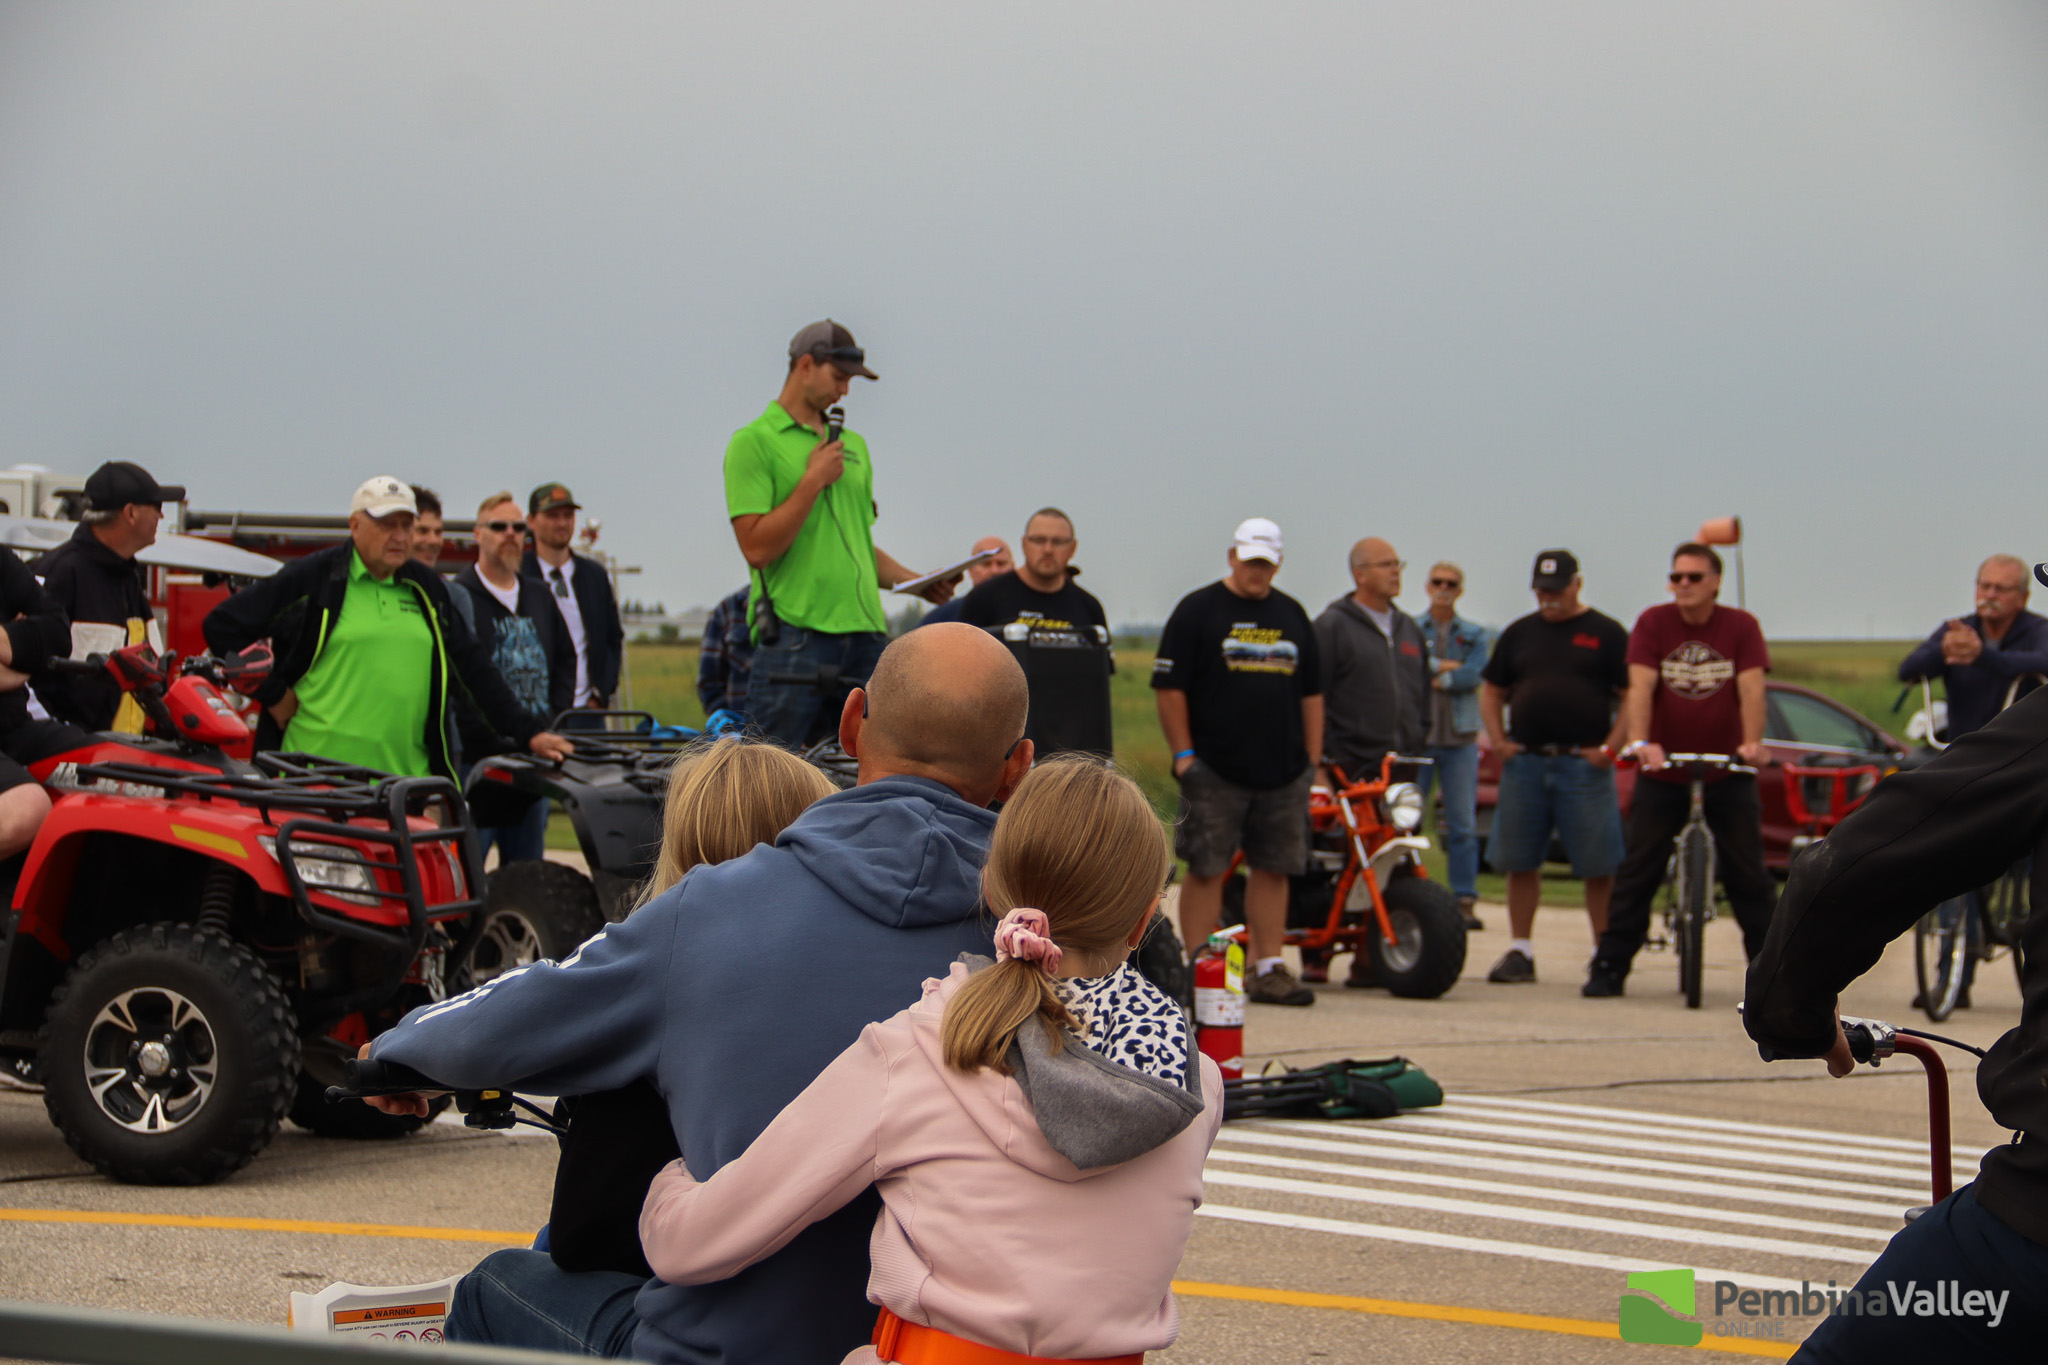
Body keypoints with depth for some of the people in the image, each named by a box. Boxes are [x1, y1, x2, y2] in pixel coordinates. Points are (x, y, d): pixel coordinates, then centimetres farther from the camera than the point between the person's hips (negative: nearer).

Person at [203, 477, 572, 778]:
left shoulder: (428, 590, 19)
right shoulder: (312, 578, 3)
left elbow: (474, 667, 22)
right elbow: (222, 626, 3)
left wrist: (528, 732, 15)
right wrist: (272, 694, 1)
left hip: (408, 779, 4)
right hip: (319, 778, -4)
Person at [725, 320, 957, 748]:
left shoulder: (853, 446, 20)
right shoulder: (754, 442, -1)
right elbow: (757, 547, -11)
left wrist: (916, 583, 12)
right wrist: (814, 480, -9)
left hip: (866, 635, 6)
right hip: (794, 638, -6)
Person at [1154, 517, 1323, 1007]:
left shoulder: (1292, 614, 16)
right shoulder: (1198, 610, -1)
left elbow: (1311, 691, 19)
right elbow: (1169, 686, -4)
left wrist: (1313, 760, 12)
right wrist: (1183, 755, -9)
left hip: (1283, 773, 5)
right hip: (1214, 771, -5)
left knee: (1274, 868, 6)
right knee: (1205, 869, -4)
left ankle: (1269, 969, 12)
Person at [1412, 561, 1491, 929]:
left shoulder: (1476, 635, 11)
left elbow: (1474, 675, -6)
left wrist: (1434, 676, -7)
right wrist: (1447, 667, -9)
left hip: (1460, 738, 1)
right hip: (1416, 735, -1)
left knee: (1463, 825, -1)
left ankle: (1465, 900, 1)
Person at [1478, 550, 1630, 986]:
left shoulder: (1605, 633, 3)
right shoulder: (1519, 633, 15)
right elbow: (1491, 691, 20)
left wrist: (1611, 746, -10)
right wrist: (1498, 740, 5)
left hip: (1584, 765, -4)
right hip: (1524, 764, 4)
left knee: (1599, 867, -4)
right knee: (1519, 862, 6)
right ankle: (1520, 951, 14)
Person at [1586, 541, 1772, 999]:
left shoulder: (1741, 626, -3)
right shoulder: (1653, 623, -3)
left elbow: (1751, 688, -15)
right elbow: (1640, 686, -15)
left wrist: (1752, 742, -32)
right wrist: (1640, 742, -31)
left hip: (1728, 771, 0)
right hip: (1664, 771, 0)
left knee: (1748, 873, 2)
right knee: (1637, 872, 0)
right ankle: (1609, 967, 3)